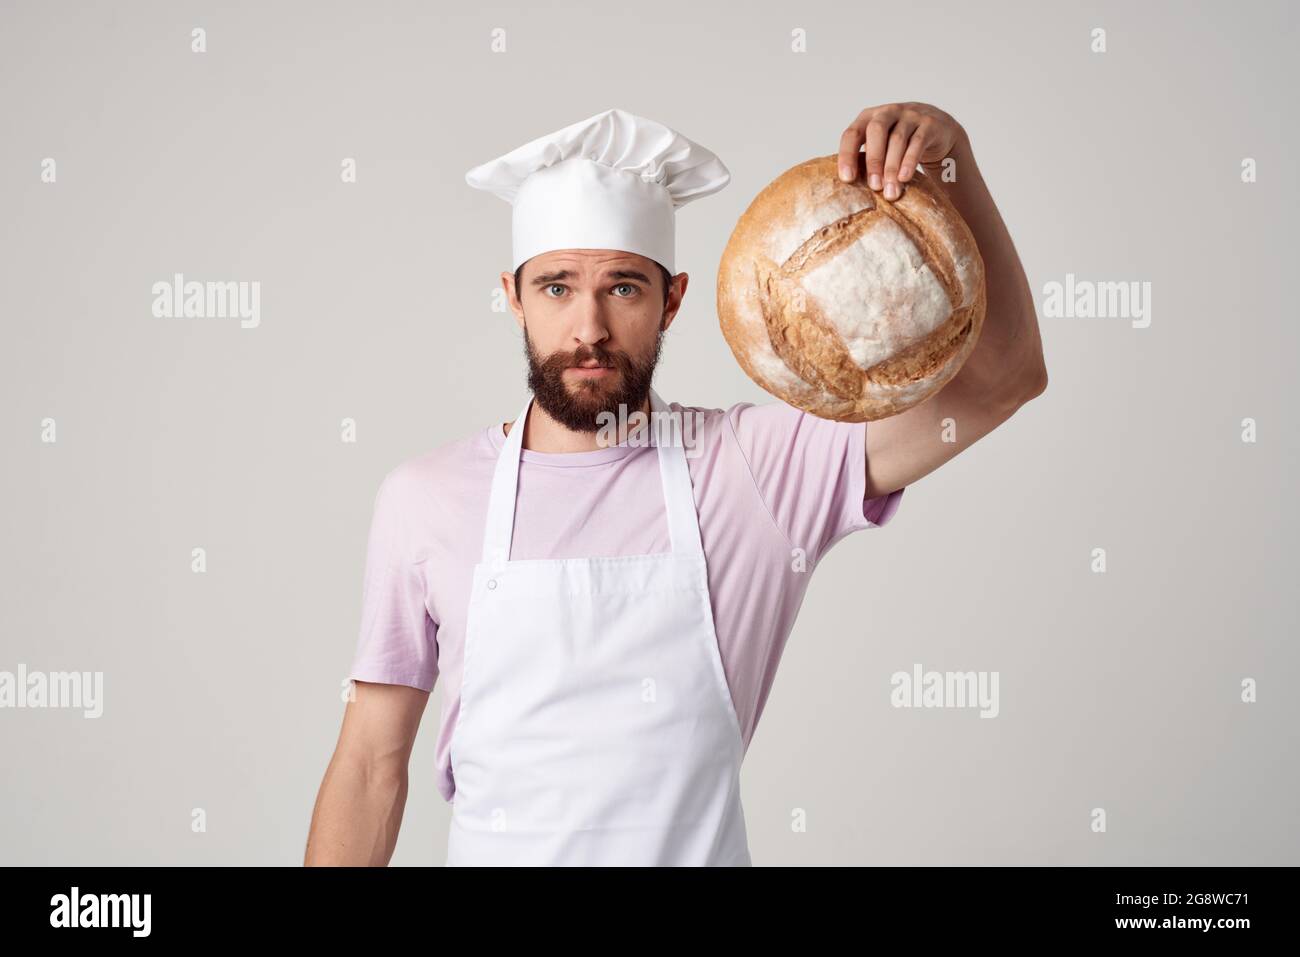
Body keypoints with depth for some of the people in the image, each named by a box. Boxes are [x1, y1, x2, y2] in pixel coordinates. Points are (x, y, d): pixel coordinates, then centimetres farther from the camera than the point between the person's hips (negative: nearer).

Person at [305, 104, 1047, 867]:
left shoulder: (763, 463, -9)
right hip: (489, 846, 0)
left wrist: (954, 162, -25)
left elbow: (1003, 379, -14)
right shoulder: (424, 497, -8)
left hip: (704, 846, 0)